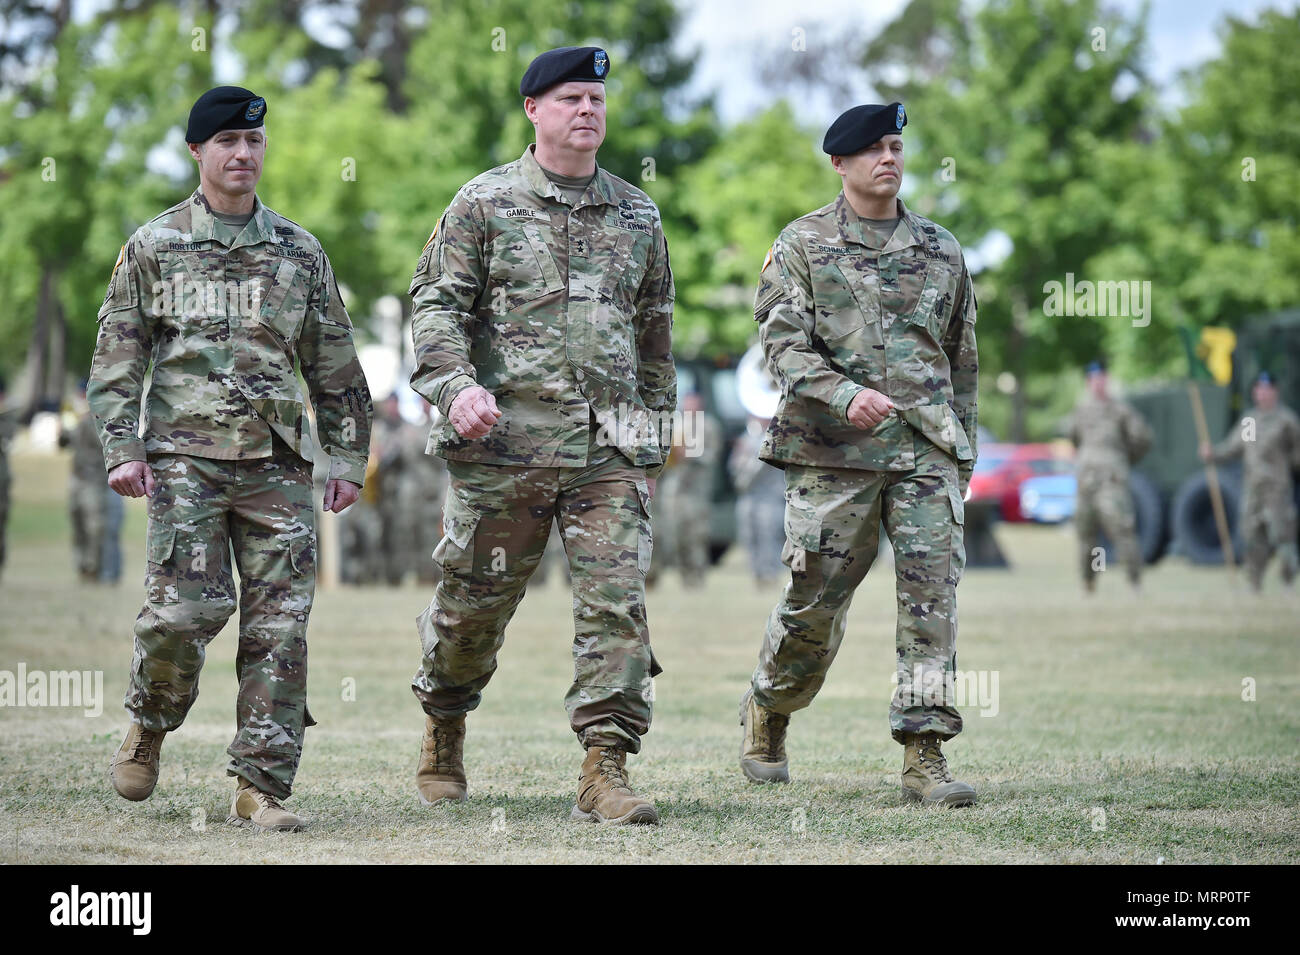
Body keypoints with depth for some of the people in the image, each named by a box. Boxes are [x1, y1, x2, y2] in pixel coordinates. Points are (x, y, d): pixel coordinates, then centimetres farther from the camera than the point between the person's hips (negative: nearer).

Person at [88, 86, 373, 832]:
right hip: (185, 457, -2)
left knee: (280, 624, -5)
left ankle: (262, 787, 0)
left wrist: (349, 458, 10)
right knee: (184, 611, -13)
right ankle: (150, 726, 17)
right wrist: (122, 449, -3)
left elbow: (337, 366, 17)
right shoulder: (153, 248, 8)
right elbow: (117, 359, 7)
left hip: (278, 462, 2)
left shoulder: (300, 253, 14)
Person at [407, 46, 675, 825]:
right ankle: (443, 732, 32)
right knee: (476, 600, 8)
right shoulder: (485, 203, 3)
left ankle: (606, 769, -10)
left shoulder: (637, 215, 14)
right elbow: (435, 302, -2)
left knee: (618, 600, -10)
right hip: (505, 441, -2)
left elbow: (654, 329, 22)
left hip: (610, 448, 3)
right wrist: (457, 384, -19)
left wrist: (654, 431, 20)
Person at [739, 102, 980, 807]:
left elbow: (962, 359, 21)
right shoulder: (803, 245, 5)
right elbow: (782, 343, -6)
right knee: (815, 600, 2)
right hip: (833, 450, -2)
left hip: (927, 449, 3)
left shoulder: (941, 251, 15)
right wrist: (845, 394, -22)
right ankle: (766, 711, 28)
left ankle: (924, 754, -9)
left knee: (933, 595, -9)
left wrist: (962, 448, 18)